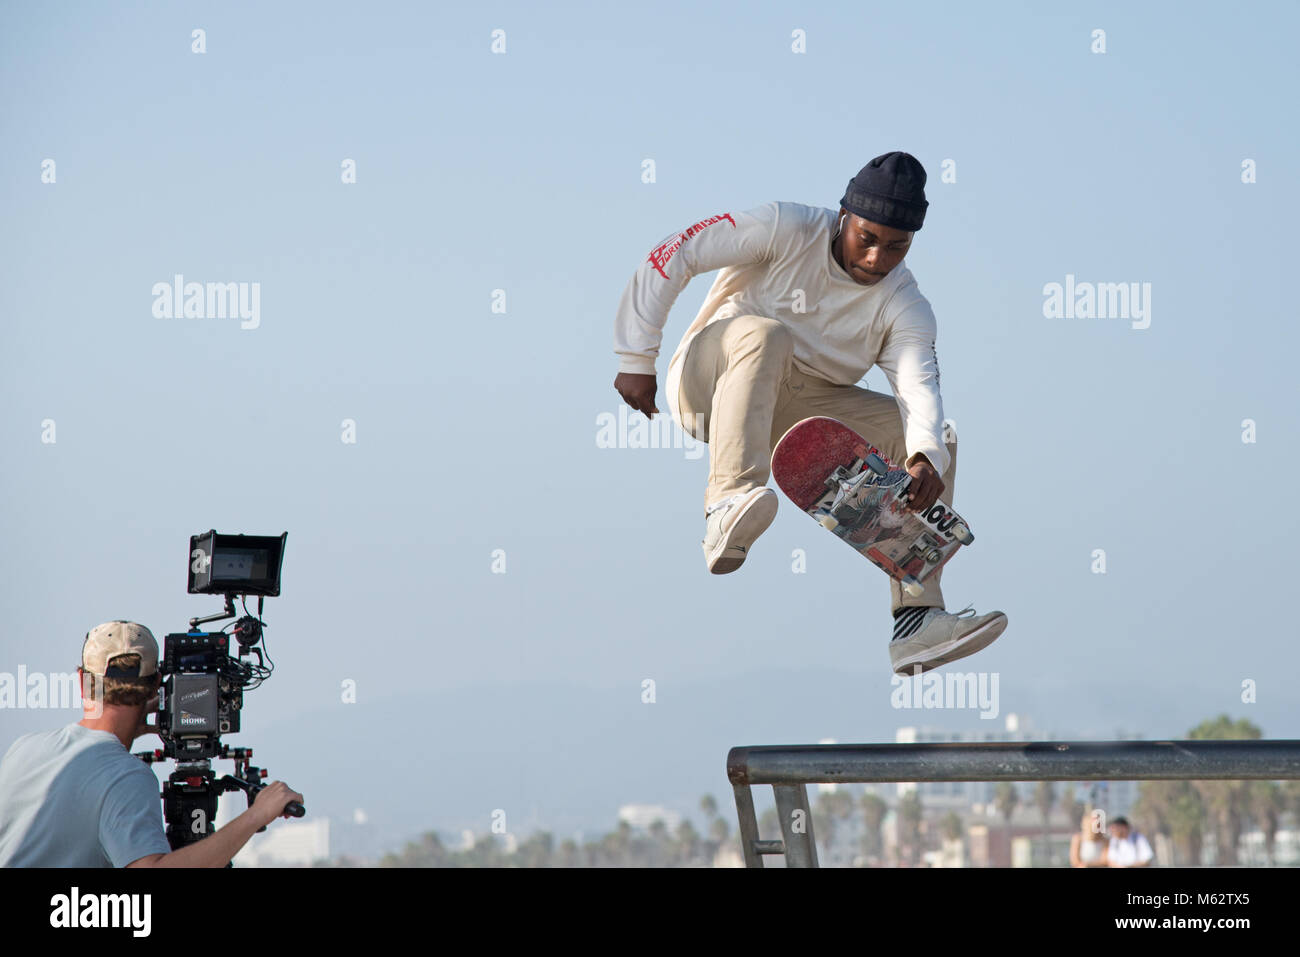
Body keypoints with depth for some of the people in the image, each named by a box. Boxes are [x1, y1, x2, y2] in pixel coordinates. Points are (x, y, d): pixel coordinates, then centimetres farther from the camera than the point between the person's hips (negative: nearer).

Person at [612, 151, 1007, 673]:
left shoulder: (905, 307, -4)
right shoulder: (788, 232, -14)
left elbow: (919, 387, -22)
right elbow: (671, 257, -14)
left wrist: (925, 456, -43)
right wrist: (637, 360, -17)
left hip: (796, 409, 5)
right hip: (706, 387, -4)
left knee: (937, 441, -10)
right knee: (764, 333, -37)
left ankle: (916, 620, -19)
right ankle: (728, 506, -54)